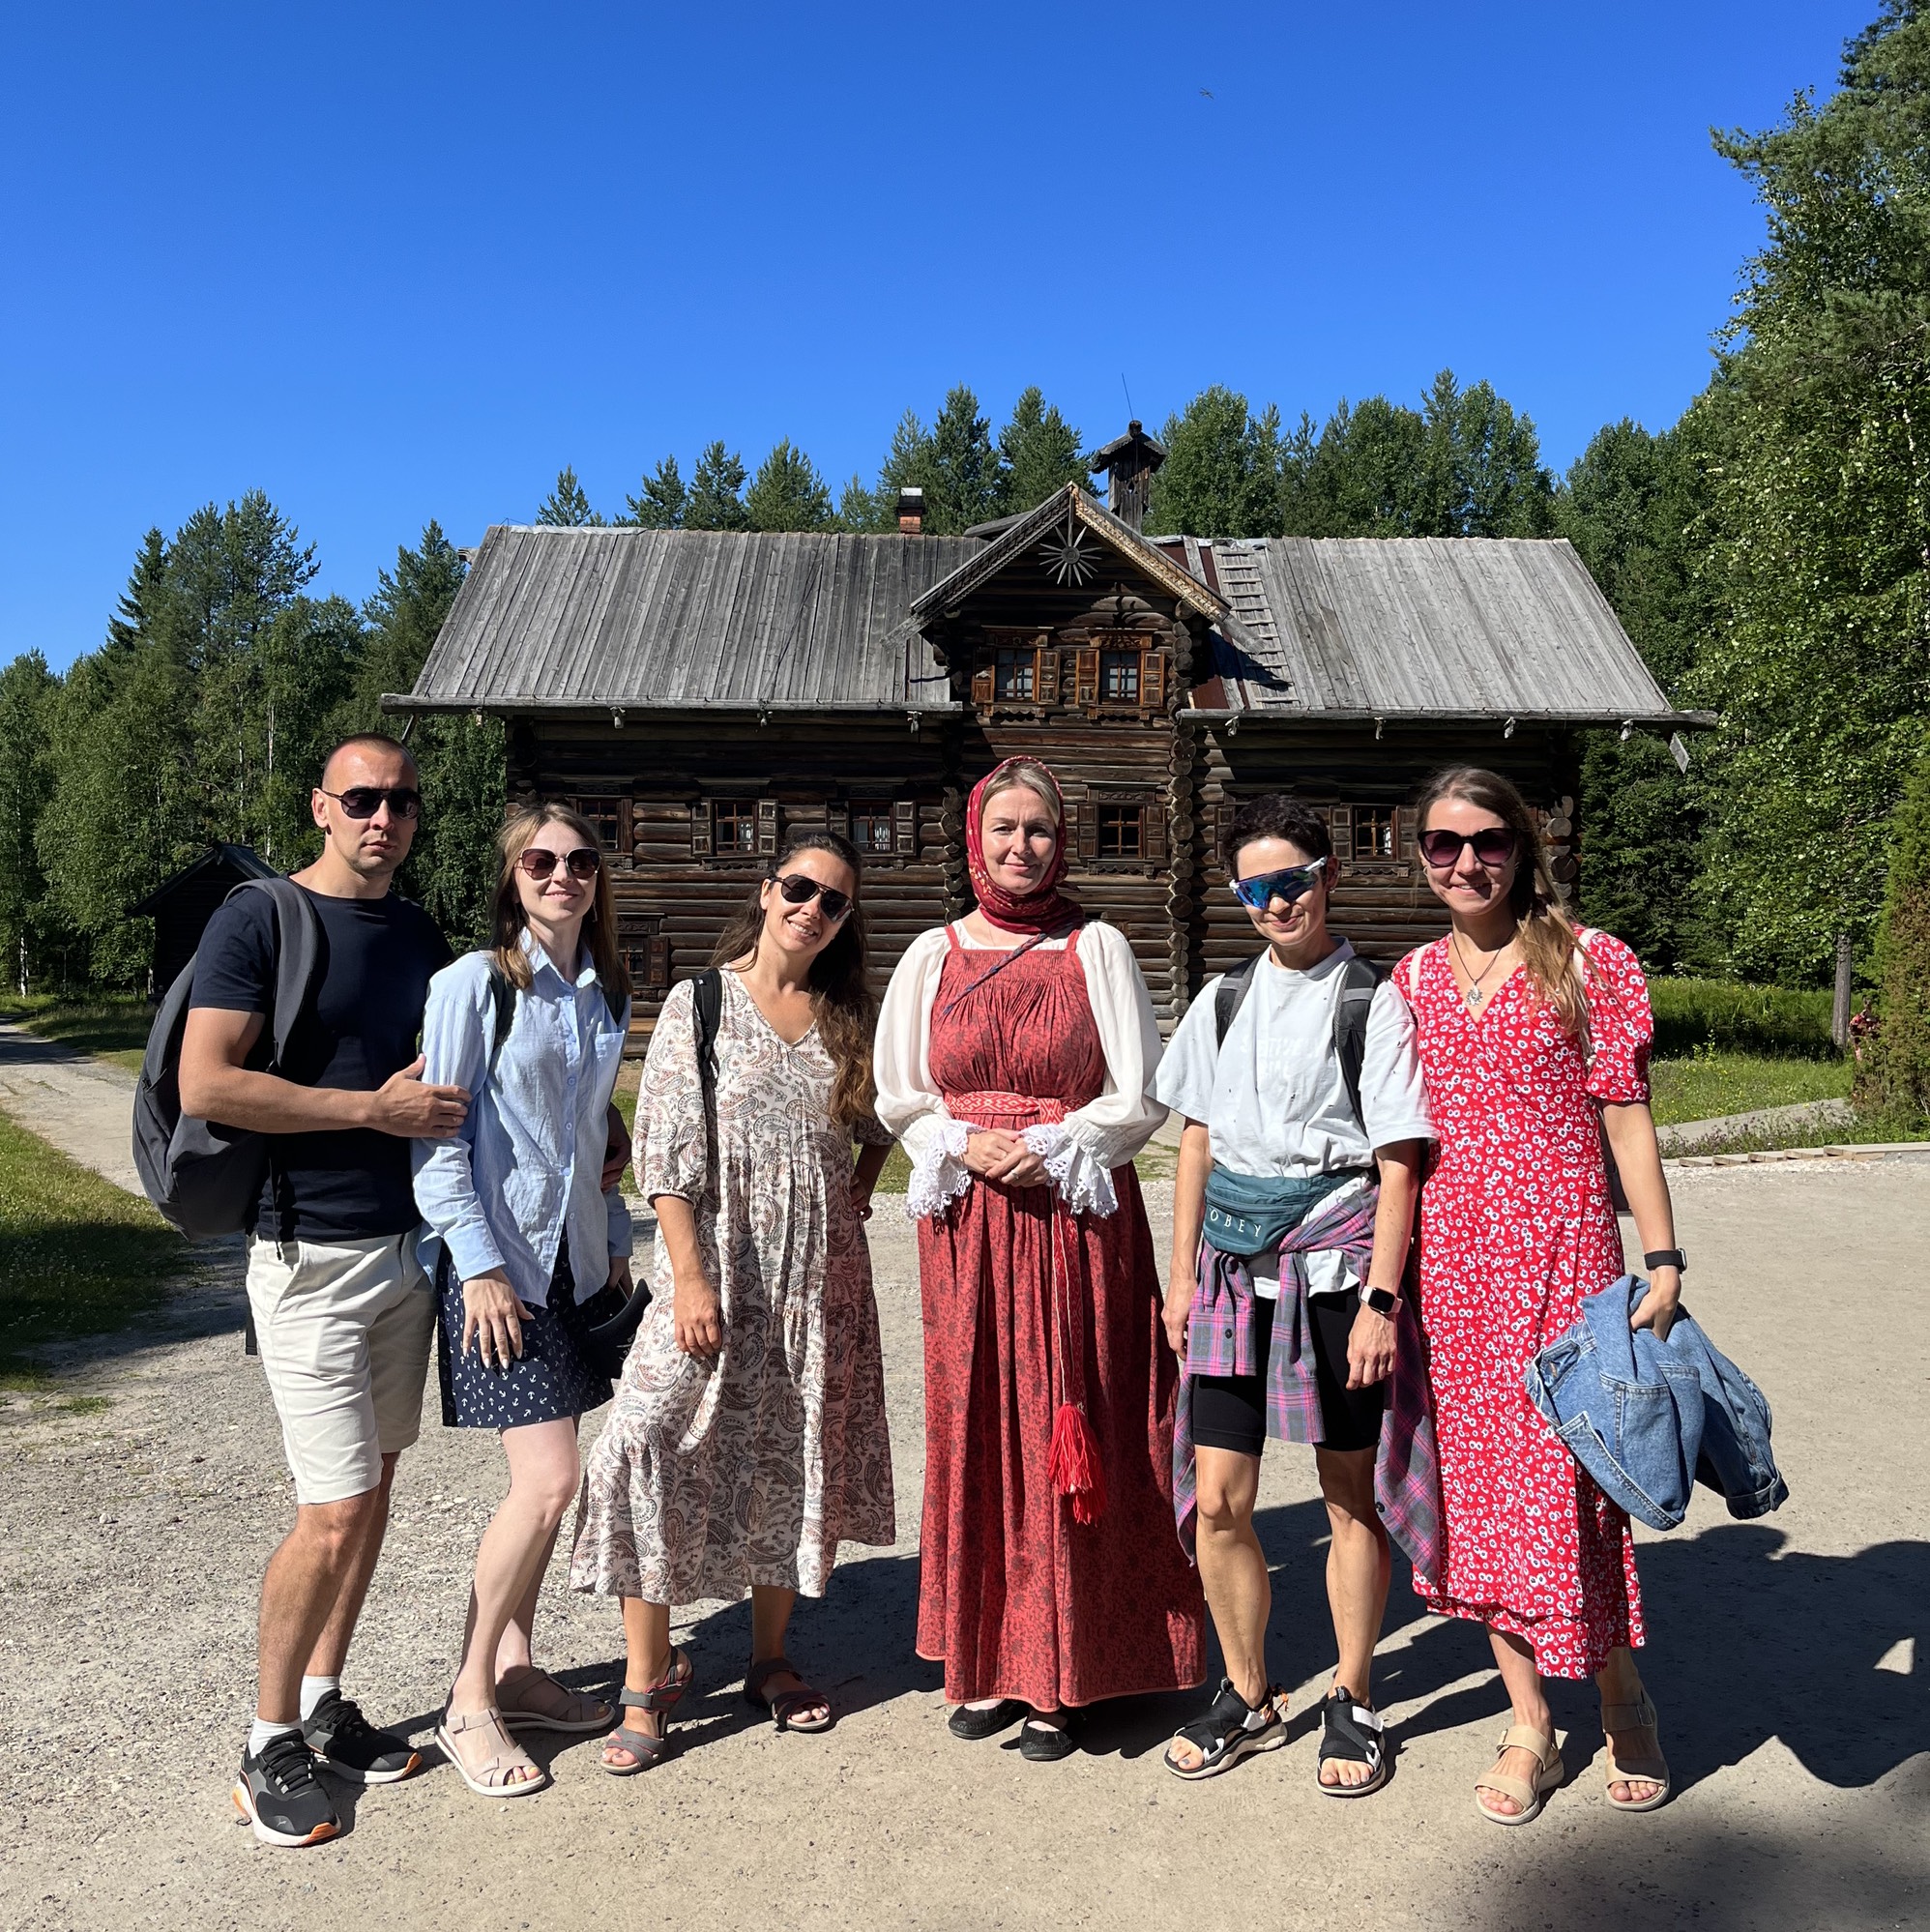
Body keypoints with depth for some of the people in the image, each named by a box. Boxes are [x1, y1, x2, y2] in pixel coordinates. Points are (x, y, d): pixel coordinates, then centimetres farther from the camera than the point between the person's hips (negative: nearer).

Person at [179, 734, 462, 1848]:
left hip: (409, 1243, 7)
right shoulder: (260, 921, -9)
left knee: (375, 1486, 14)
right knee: (334, 1510, -5)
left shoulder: (422, 937, 10)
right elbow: (205, 1087, -18)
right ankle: (271, 1742, 15)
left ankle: (325, 1701, 30)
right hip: (312, 1254, -6)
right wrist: (378, 1107, -18)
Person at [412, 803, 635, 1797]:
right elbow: (435, 1135, -11)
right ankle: (469, 1701, 9)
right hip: (497, 1261, -6)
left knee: (540, 1479, 12)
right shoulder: (473, 982, -10)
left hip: (575, 1257, 7)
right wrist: (481, 1263, -15)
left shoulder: (605, 995, 10)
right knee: (548, 1482, -9)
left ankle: (515, 1670, 28)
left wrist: (617, 1240, 16)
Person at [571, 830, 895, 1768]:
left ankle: (771, 1657, 27)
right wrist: (690, 1277, -15)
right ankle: (649, 1675, 3)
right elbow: (665, 1154, -8)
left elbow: (882, 1122, 21)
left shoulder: (851, 1015, 7)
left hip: (821, 1271, 4)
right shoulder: (700, 1002, -4)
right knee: (650, 1452, -13)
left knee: (796, 1461, 10)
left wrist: (857, 1193, 4)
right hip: (717, 1264, -3)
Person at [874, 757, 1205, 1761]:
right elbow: (899, 1099, 10)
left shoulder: (1097, 947, 3)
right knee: (975, 1433, 5)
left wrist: (1049, 1149, -12)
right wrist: (964, 1145, -7)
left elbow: (1140, 1097, 0)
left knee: (1071, 1437, 0)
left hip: (1079, 1219, -2)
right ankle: (988, 1662, 19)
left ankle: (1062, 1677, 12)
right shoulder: (933, 955, 8)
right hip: (967, 1222, 2)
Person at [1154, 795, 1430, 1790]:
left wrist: (1379, 1300, -11)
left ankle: (1352, 1701, 28)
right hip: (1232, 1271, 4)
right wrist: (1182, 1277, 10)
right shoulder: (1221, 1002, 9)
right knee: (1219, 1501, 6)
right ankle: (1248, 1697, 26)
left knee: (1350, 1497, 9)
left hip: (1334, 1269, -4)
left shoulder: (1373, 1000, -4)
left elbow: (1399, 1161, -6)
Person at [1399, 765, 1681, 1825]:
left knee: (1563, 1477, -1)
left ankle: (1622, 1699, 27)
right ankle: (1530, 1727, 24)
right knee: (1479, 1480, 8)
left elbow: (1625, 1114, -1)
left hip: (1559, 1247, -4)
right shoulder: (1414, 978, 9)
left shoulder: (1583, 961, -2)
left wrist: (1662, 1258, -5)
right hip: (1449, 1255, 4)